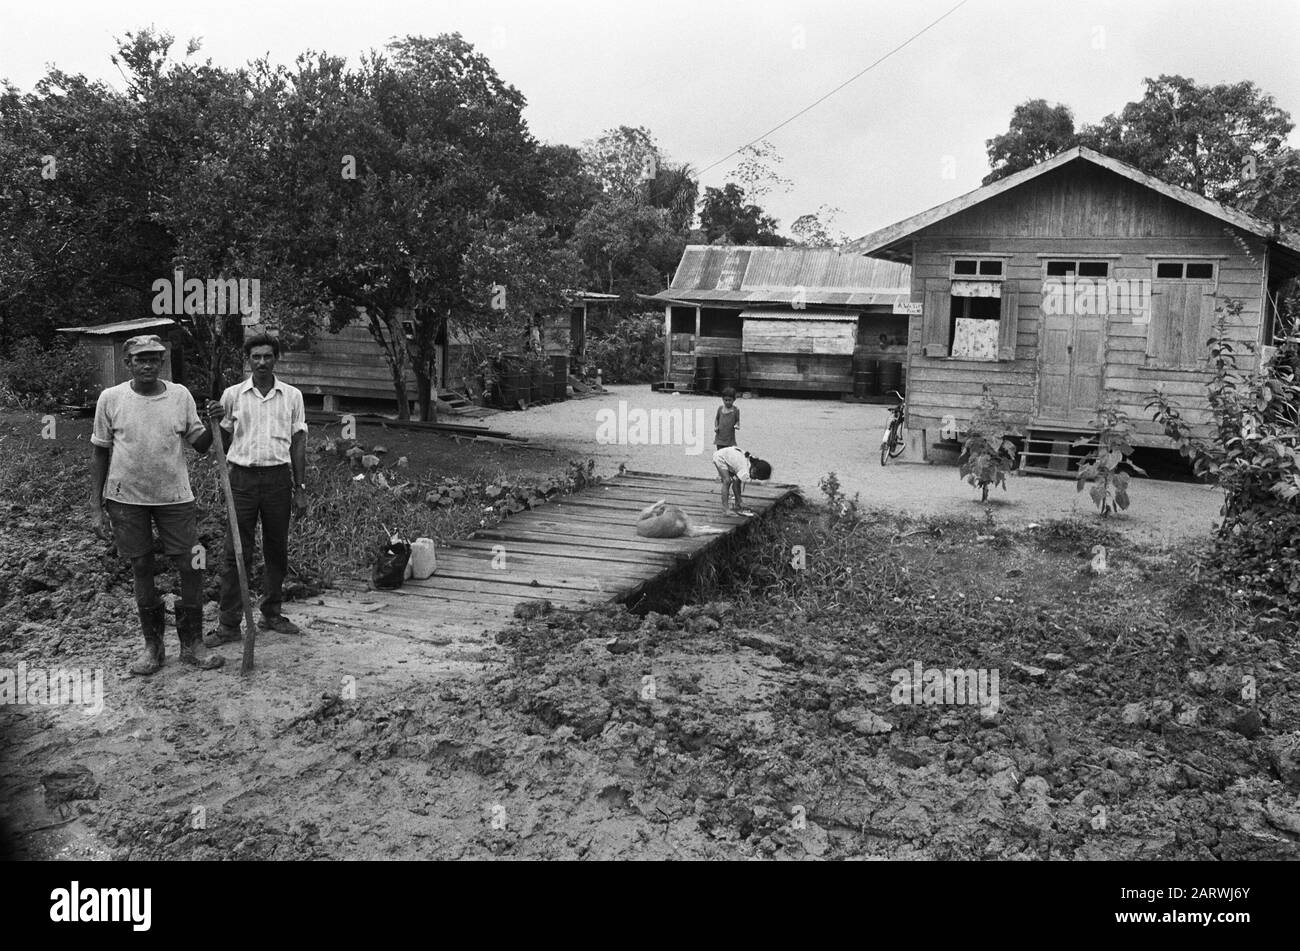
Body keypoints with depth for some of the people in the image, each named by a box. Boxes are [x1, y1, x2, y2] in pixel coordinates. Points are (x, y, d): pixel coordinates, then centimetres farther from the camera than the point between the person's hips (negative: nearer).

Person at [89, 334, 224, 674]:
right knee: (141, 570, 8)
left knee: (191, 567, -1)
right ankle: (153, 646, 21)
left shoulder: (181, 395, 0)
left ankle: (192, 645, 13)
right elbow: (99, 454, 2)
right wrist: (96, 507, -1)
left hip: (175, 496, 1)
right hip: (126, 498, -1)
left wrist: (211, 423, -16)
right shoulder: (111, 398, -4)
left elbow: (200, 445, 5)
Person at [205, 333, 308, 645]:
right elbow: (222, 444, 10)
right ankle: (229, 624, 4)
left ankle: (271, 615, 22)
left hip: (278, 477, 1)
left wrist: (300, 488, 3)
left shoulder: (292, 396, 5)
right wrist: (217, 422, -11)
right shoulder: (232, 395, 3)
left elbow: (298, 444, 6)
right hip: (243, 477, -1)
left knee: (277, 550, 9)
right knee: (236, 552, -1)